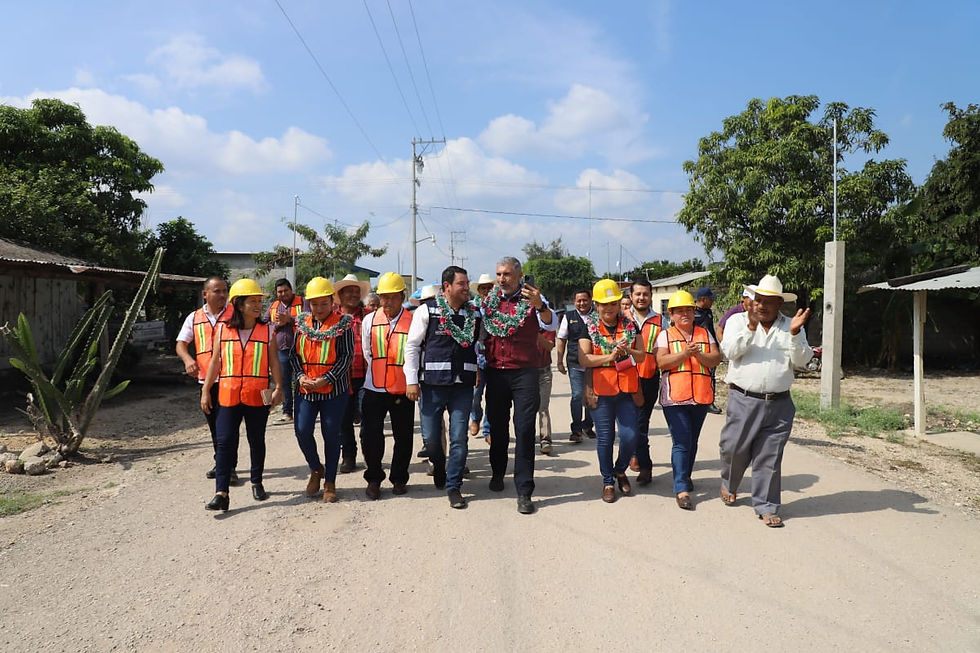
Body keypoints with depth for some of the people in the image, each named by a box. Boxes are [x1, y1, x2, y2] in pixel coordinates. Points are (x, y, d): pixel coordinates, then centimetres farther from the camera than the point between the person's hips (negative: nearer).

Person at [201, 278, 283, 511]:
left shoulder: (267, 330, 2)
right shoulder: (223, 329, 3)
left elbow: (274, 362, 2)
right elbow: (215, 362, 8)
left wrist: (278, 387, -8)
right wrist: (205, 390, 7)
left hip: (257, 396, 0)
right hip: (228, 395, 0)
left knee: (257, 440, 12)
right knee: (225, 442, -3)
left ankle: (257, 483, 28)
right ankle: (221, 493, -1)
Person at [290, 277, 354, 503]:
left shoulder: (343, 323, -4)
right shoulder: (301, 323, 8)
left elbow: (347, 356, -8)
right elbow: (294, 353, 9)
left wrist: (325, 379, -15)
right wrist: (301, 376, -8)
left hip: (334, 390, -3)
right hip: (305, 389, 3)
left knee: (332, 435, 3)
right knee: (302, 431, -3)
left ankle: (330, 483, 18)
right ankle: (316, 469, 26)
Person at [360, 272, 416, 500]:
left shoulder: (413, 322, -7)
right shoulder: (369, 320, 3)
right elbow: (367, 353, 13)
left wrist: (410, 381, 1)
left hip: (403, 391, -1)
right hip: (374, 389, 2)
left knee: (403, 437, 8)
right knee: (370, 436, 1)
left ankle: (399, 479, 27)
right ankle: (373, 479, 21)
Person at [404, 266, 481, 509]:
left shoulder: (474, 314, 7)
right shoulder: (427, 311, -2)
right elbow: (412, 346, -1)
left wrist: (479, 372, 7)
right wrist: (412, 381, -6)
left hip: (463, 386, 2)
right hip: (432, 384, -2)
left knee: (459, 438, 1)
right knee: (430, 437, 6)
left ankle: (453, 486, 14)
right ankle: (439, 471, 36)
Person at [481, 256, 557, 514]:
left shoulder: (532, 298, -3)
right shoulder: (489, 301, 8)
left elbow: (551, 325, -19)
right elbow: (482, 337, 18)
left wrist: (540, 306, -38)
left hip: (525, 373, -3)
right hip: (495, 373, 4)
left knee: (524, 430, -7)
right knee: (498, 426, 14)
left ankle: (524, 491, -2)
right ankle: (497, 472, 36)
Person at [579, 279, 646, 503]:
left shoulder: (630, 324, 7)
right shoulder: (588, 326, -1)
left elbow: (642, 355, 8)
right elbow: (583, 359, -8)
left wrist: (629, 352, -13)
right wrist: (609, 357, -20)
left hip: (627, 388, 2)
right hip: (601, 390, -2)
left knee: (630, 436, 1)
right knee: (605, 438, 5)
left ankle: (620, 470, 29)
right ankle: (608, 481, 22)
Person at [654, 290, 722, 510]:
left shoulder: (705, 334, 13)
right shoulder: (665, 335, 4)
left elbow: (715, 359, 3)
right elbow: (661, 362, -9)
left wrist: (699, 355, -15)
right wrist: (684, 353, -20)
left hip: (701, 396, 4)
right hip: (675, 397, -4)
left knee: (692, 441, 15)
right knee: (681, 442, -9)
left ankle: (685, 476, 33)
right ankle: (681, 489, -8)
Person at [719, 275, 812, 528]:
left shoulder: (792, 327, 9)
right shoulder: (738, 321, 5)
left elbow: (801, 360, -2)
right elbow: (731, 351, -11)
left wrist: (795, 334, -17)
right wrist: (751, 327, -21)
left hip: (779, 404, 1)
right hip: (743, 400, -1)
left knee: (770, 457, 5)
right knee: (734, 448, 6)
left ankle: (766, 506, 17)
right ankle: (729, 485, 36)